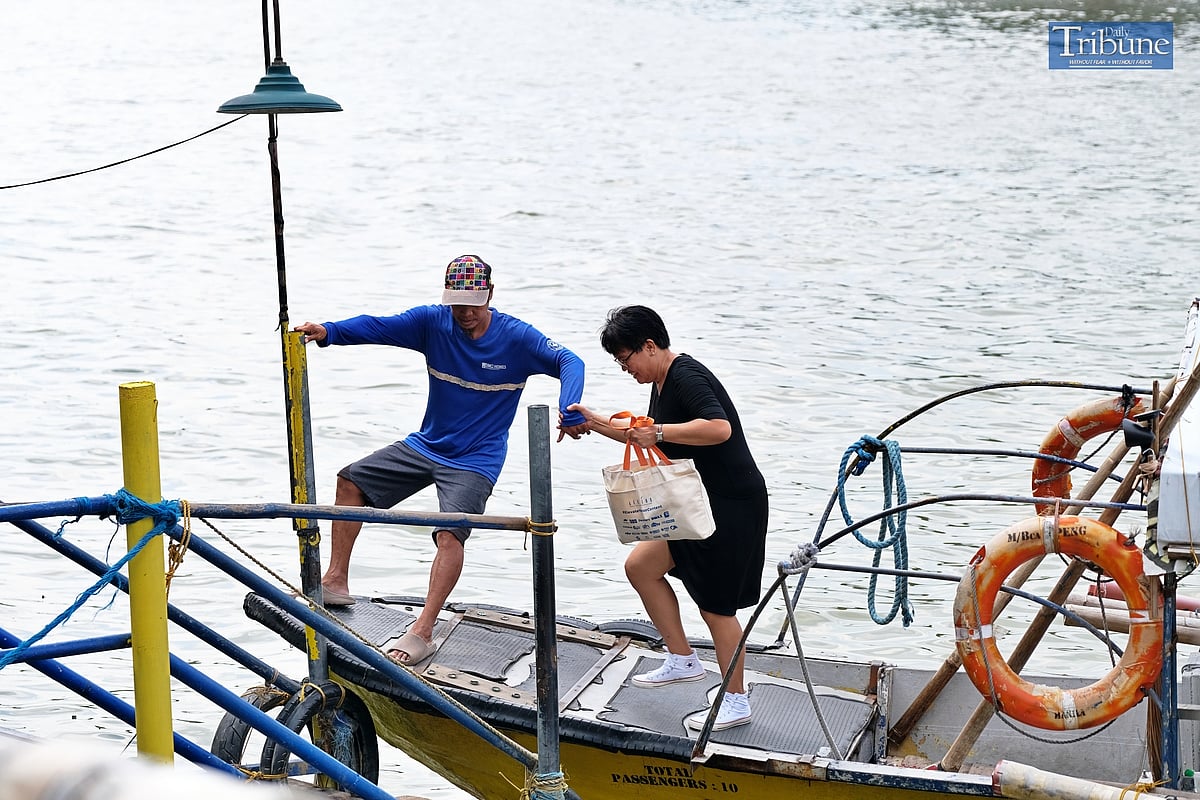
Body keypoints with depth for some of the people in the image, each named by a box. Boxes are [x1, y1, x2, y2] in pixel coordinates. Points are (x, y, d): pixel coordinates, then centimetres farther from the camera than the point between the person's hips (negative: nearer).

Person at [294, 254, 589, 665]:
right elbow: (380, 327, -19)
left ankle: (422, 631, -22)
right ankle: (335, 583, 12)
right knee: (351, 481, 5)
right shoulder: (433, 322, -8)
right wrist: (327, 331, -37)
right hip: (426, 444, 5)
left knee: (451, 533, -24)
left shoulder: (517, 338, -15)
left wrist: (570, 411, -43)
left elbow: (569, 362, -23)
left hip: (475, 460, -5)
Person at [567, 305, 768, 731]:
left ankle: (736, 701, 11)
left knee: (715, 604, -2)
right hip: (698, 502, 10)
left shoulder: (687, 376, -19)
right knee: (640, 565, 11)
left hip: (733, 504, -10)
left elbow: (719, 427, -36)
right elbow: (647, 439, 28)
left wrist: (659, 432, -32)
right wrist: (597, 423, 18)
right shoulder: (663, 382, 12)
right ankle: (682, 660, 20)